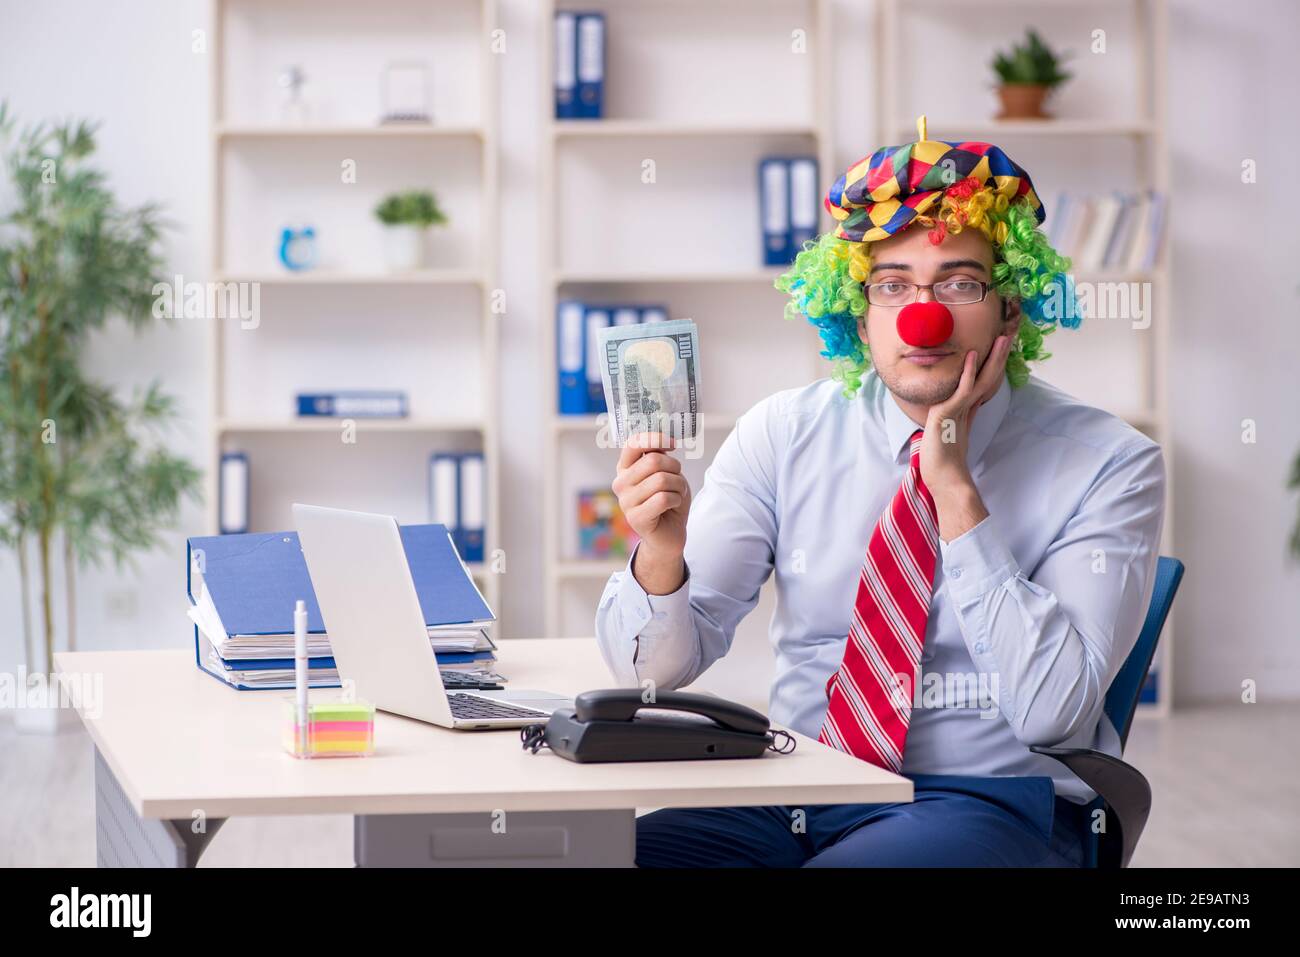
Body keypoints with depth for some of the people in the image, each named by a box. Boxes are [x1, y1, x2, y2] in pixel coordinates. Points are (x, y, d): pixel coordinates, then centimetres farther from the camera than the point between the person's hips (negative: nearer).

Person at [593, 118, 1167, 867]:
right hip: (791, 800, 2)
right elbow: (657, 666, -1)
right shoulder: (785, 436, 3)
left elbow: (1048, 709, -15)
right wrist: (660, 553, -24)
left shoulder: (1108, 462, -4)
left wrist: (955, 487, -16)